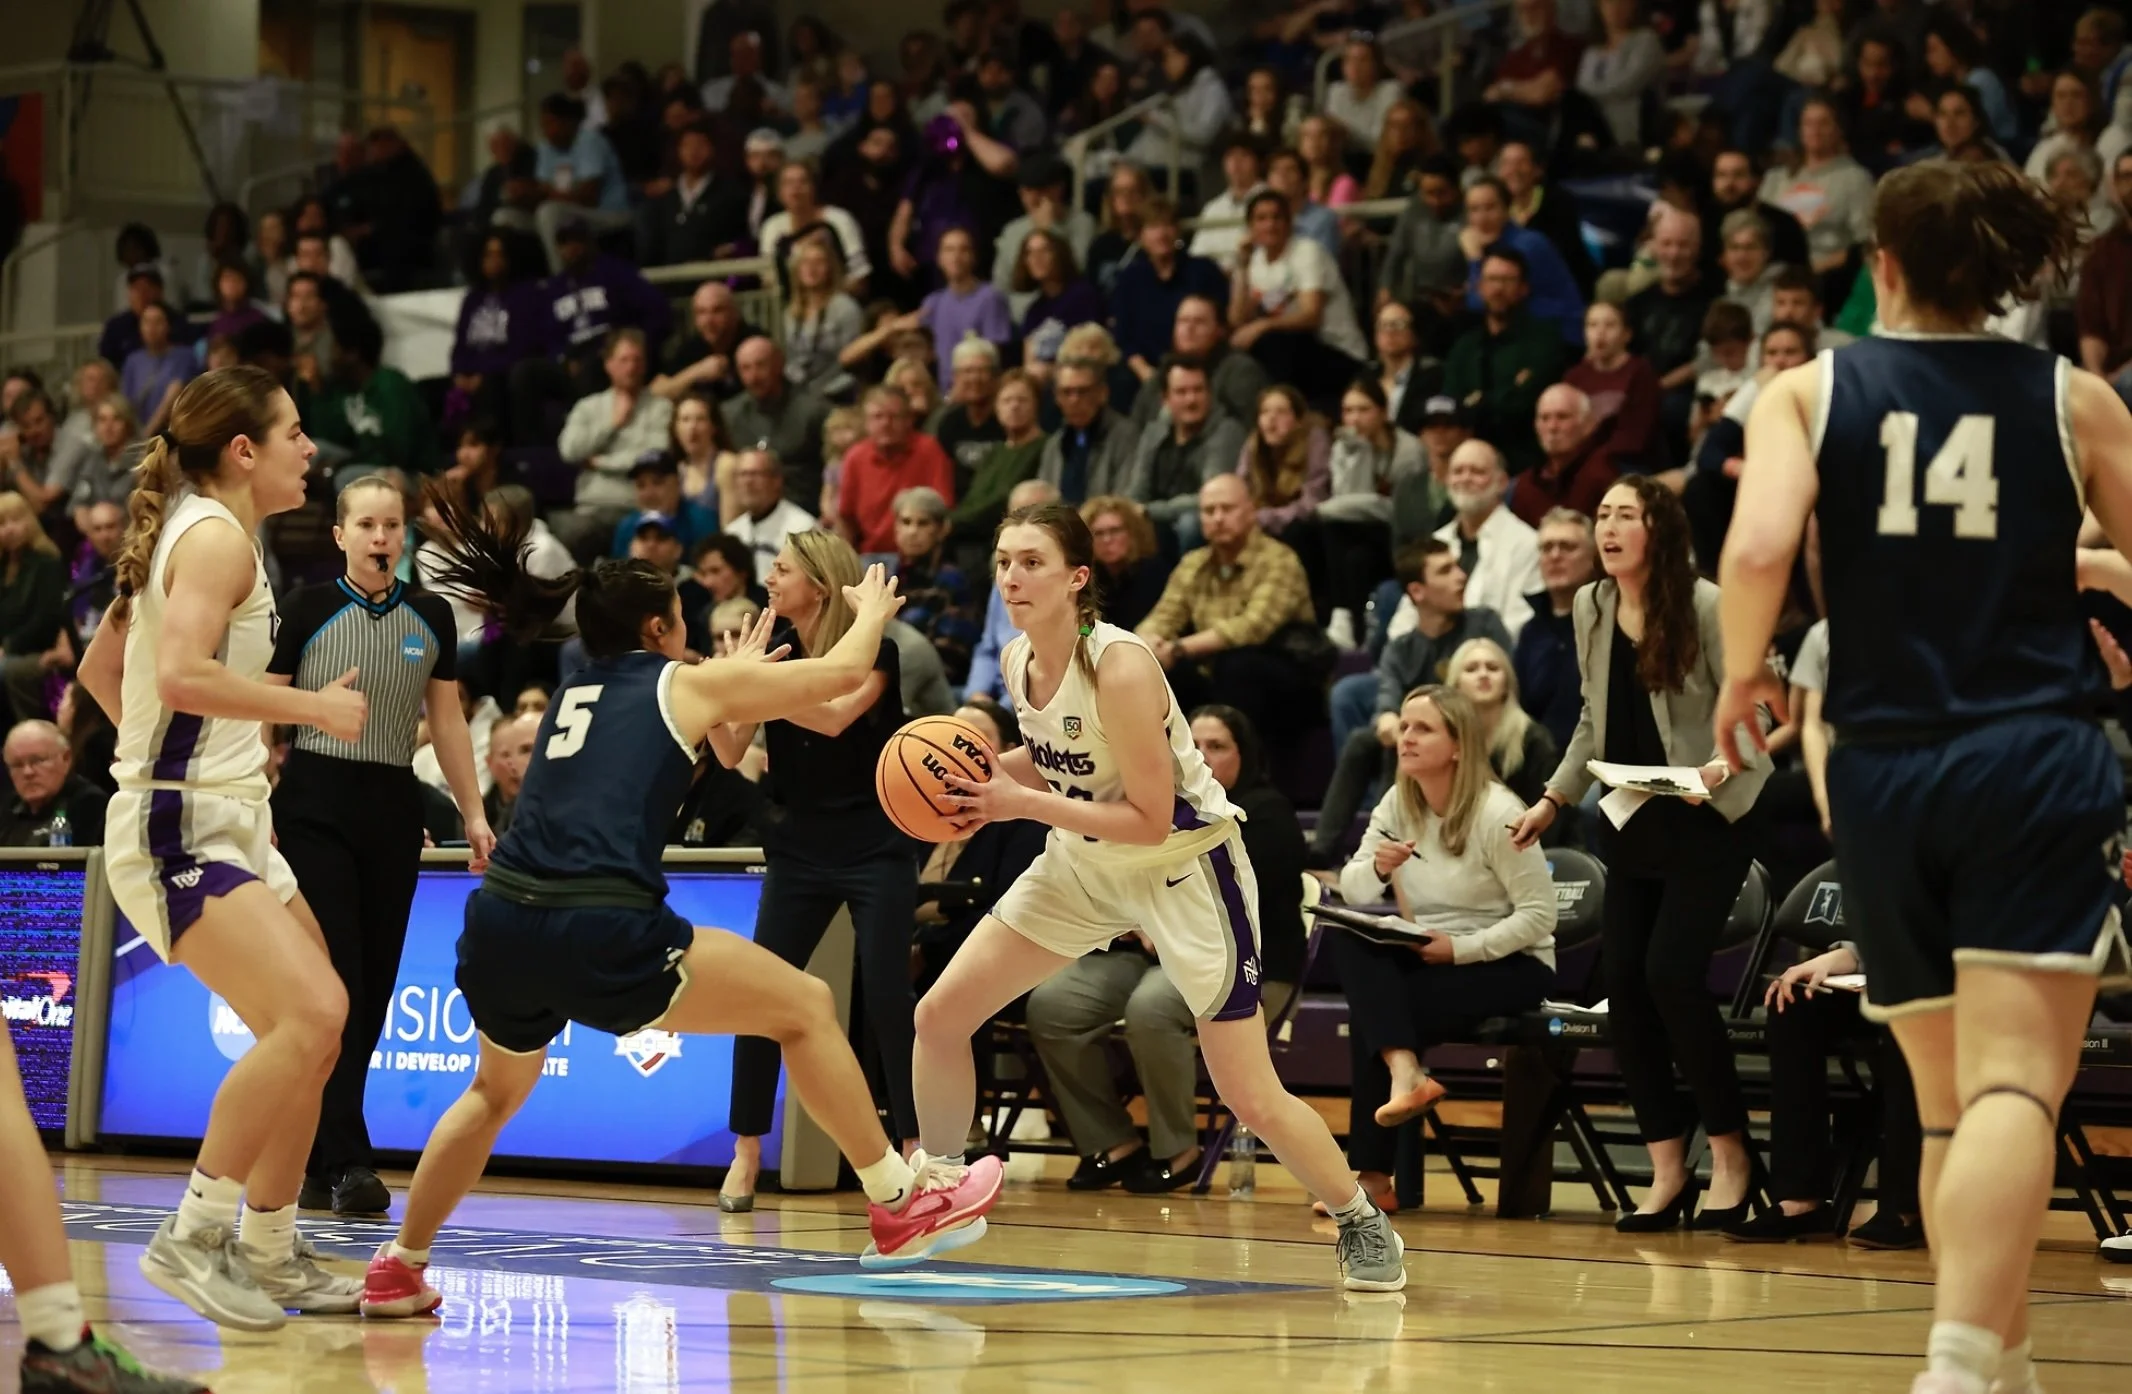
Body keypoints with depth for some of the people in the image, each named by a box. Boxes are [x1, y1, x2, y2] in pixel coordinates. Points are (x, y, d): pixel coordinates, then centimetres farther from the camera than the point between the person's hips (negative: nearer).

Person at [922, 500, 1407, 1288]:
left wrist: (1022, 805, -28)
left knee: (1252, 1099, -7)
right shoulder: (1018, 660, -6)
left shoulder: (1118, 665, -28)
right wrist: (989, 777, -8)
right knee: (939, 1016, -1)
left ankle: (1364, 1227, 14)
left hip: (1183, 863, -7)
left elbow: (1150, 819, -26)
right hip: (1085, 863, 7)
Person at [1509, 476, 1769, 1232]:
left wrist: (1722, 767, -26)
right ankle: (1667, 1171, 7)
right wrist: (1555, 798, 17)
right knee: (1623, 982, -1)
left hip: (1703, 825, -6)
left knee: (1670, 973, -16)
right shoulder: (1590, 609, 7)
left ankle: (1730, 1153, -2)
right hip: (1632, 825, 6)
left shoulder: (1707, 608, -11)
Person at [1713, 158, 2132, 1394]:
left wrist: (1744, 673, 3)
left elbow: (1760, 546, -13)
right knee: (2015, 1081, -12)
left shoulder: (1810, 393, 3)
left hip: (1882, 772, 2)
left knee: (1947, 1096, 17)